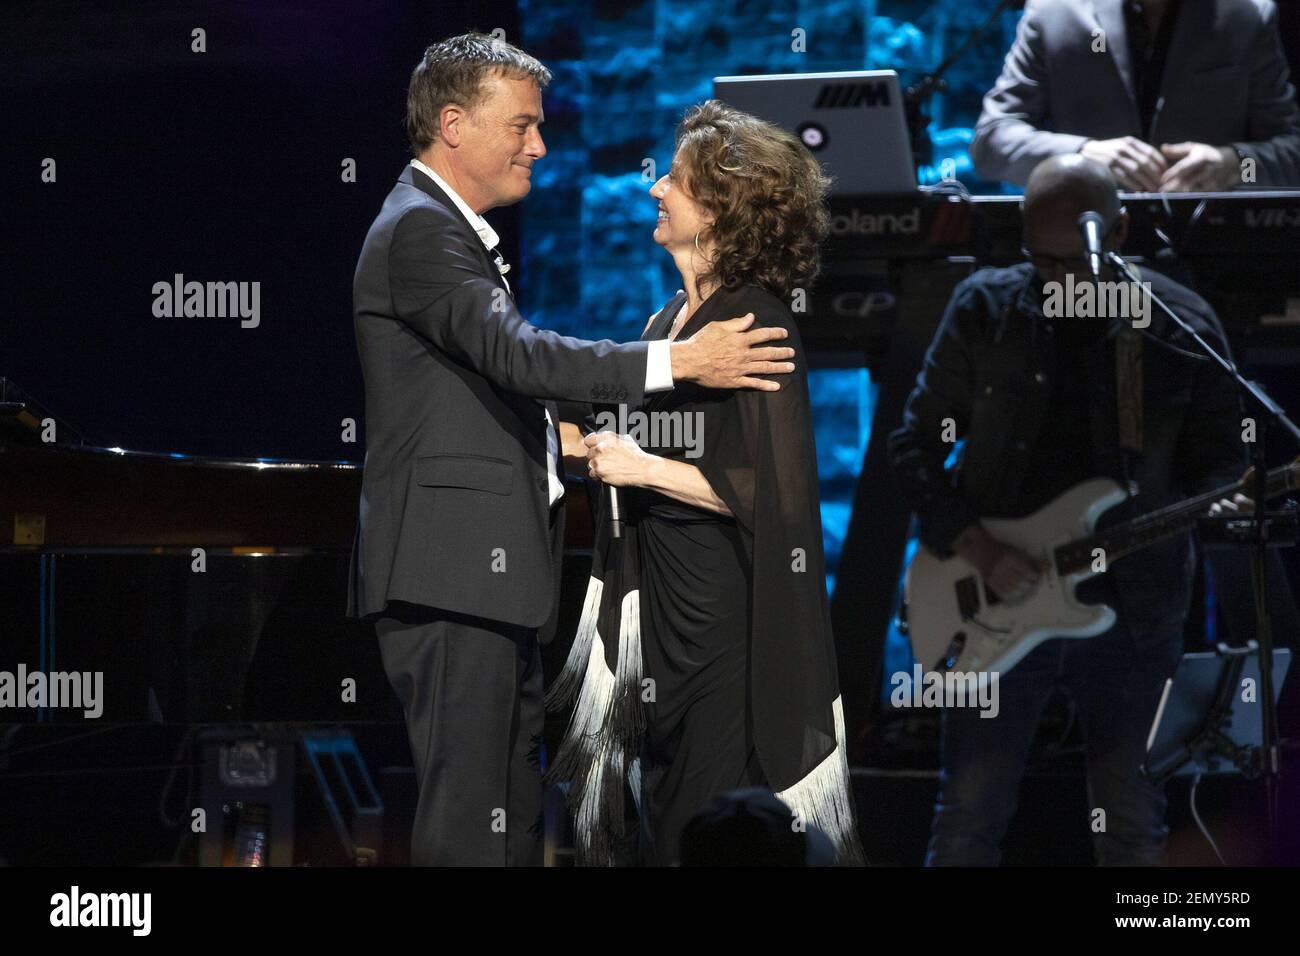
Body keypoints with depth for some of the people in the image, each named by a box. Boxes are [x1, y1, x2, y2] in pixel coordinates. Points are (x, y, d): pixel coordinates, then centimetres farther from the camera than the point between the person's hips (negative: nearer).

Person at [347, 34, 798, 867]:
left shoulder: (451, 230, 21)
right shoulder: (418, 231, -13)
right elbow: (515, 352, -25)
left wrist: (563, 443, 14)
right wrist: (677, 363, -27)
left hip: (489, 573, 11)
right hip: (451, 571, -11)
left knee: (512, 811, 12)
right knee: (470, 810, -12)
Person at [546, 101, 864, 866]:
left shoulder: (757, 324, -13)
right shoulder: (669, 321, 12)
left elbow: (774, 489, -19)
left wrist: (644, 467, -18)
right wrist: (593, 442, 9)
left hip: (731, 612, -9)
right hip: (660, 604, 9)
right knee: (669, 827, 11)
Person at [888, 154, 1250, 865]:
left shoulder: (1184, 327, 0)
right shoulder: (985, 310, -1)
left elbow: (1218, 454, 8)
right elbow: (915, 446, 3)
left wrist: (1220, 500, -17)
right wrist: (977, 551, -11)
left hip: (1134, 611, 0)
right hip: (1003, 605, 0)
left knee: (1132, 826, 7)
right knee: (969, 813, -1)